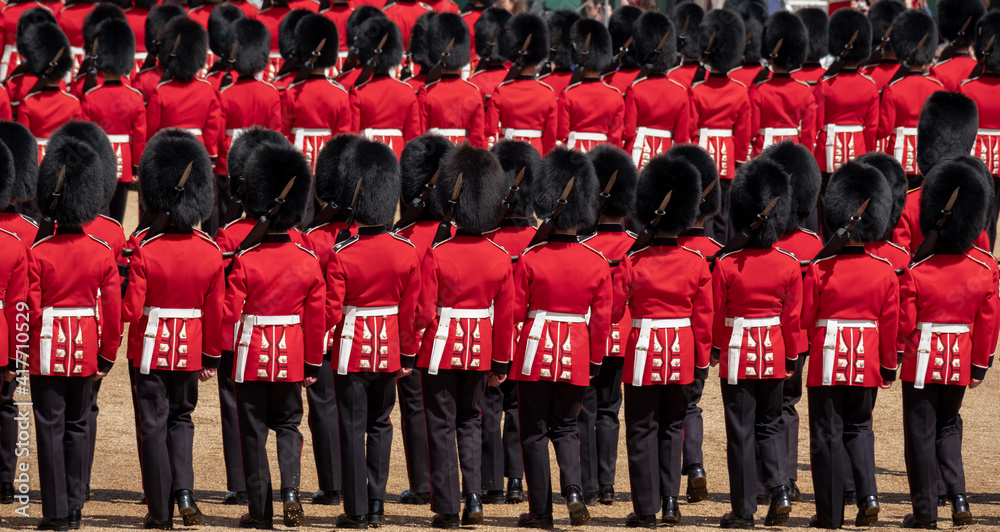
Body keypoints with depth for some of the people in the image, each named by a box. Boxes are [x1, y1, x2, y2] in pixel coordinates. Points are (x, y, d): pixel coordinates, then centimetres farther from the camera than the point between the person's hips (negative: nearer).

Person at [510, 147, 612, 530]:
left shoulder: (530, 259, -9)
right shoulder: (597, 263, -3)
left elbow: (515, 312, -5)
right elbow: (602, 318, 2)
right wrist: (595, 361, 14)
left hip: (537, 350, -2)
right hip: (576, 354, 2)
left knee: (534, 431, 7)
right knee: (566, 427, 16)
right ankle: (574, 491, -7)